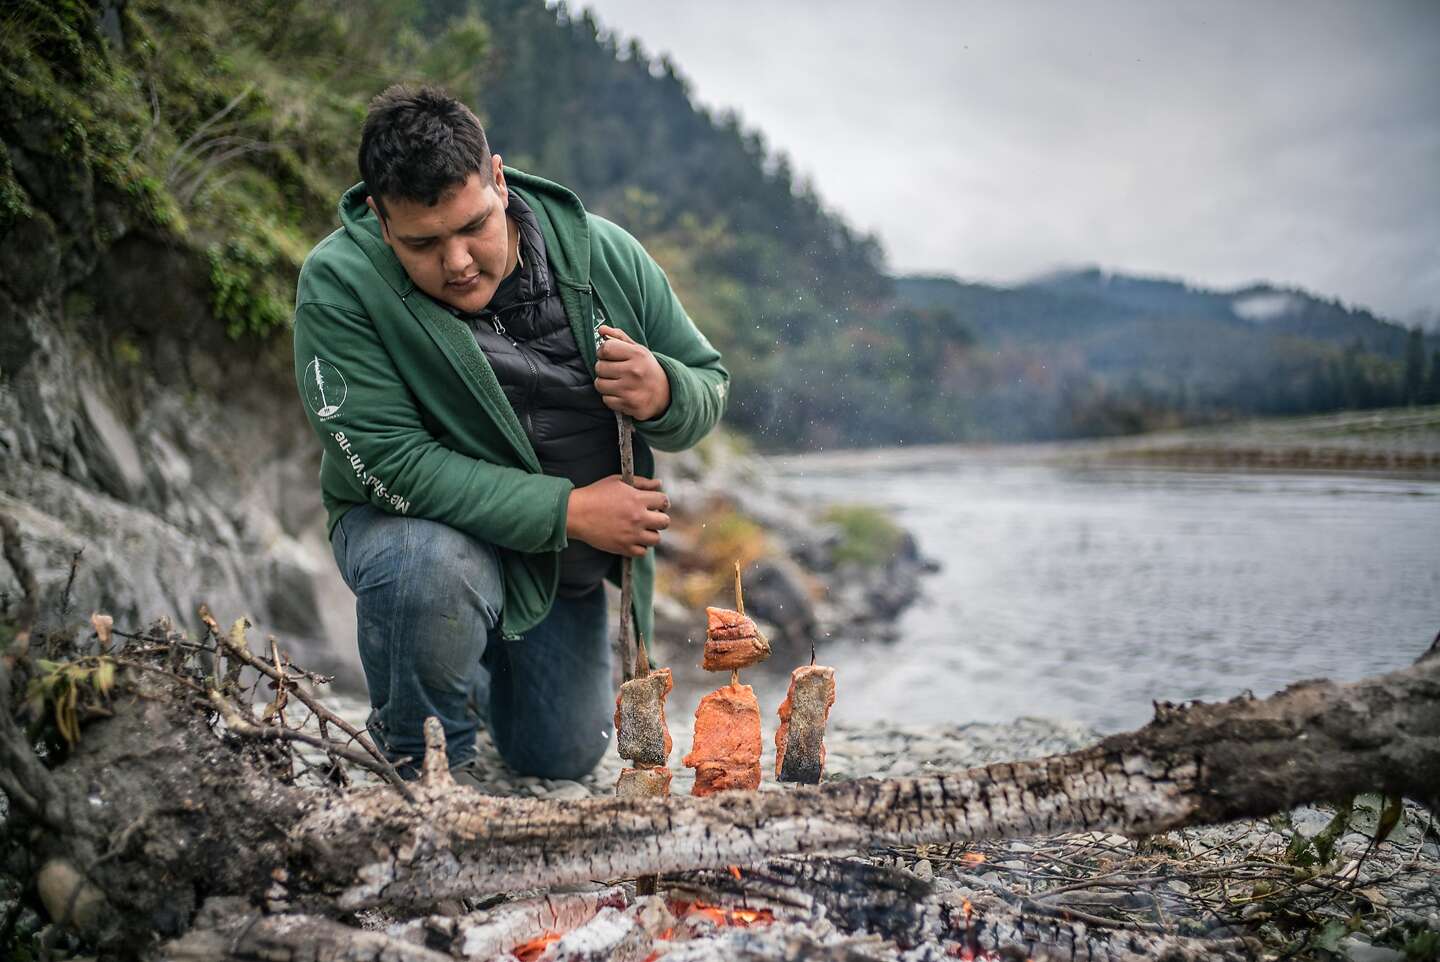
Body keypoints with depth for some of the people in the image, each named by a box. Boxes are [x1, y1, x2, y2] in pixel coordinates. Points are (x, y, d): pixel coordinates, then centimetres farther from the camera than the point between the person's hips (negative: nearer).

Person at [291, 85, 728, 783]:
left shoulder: (605, 255, -14)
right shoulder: (339, 285, -24)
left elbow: (709, 387, -4)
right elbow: (390, 464, -29)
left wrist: (663, 395, -30)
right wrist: (568, 511, -31)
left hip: (570, 555, 4)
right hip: (414, 521, -3)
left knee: (562, 760, 10)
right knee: (432, 570, -39)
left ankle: (485, 655, 43)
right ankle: (422, 746, -6)